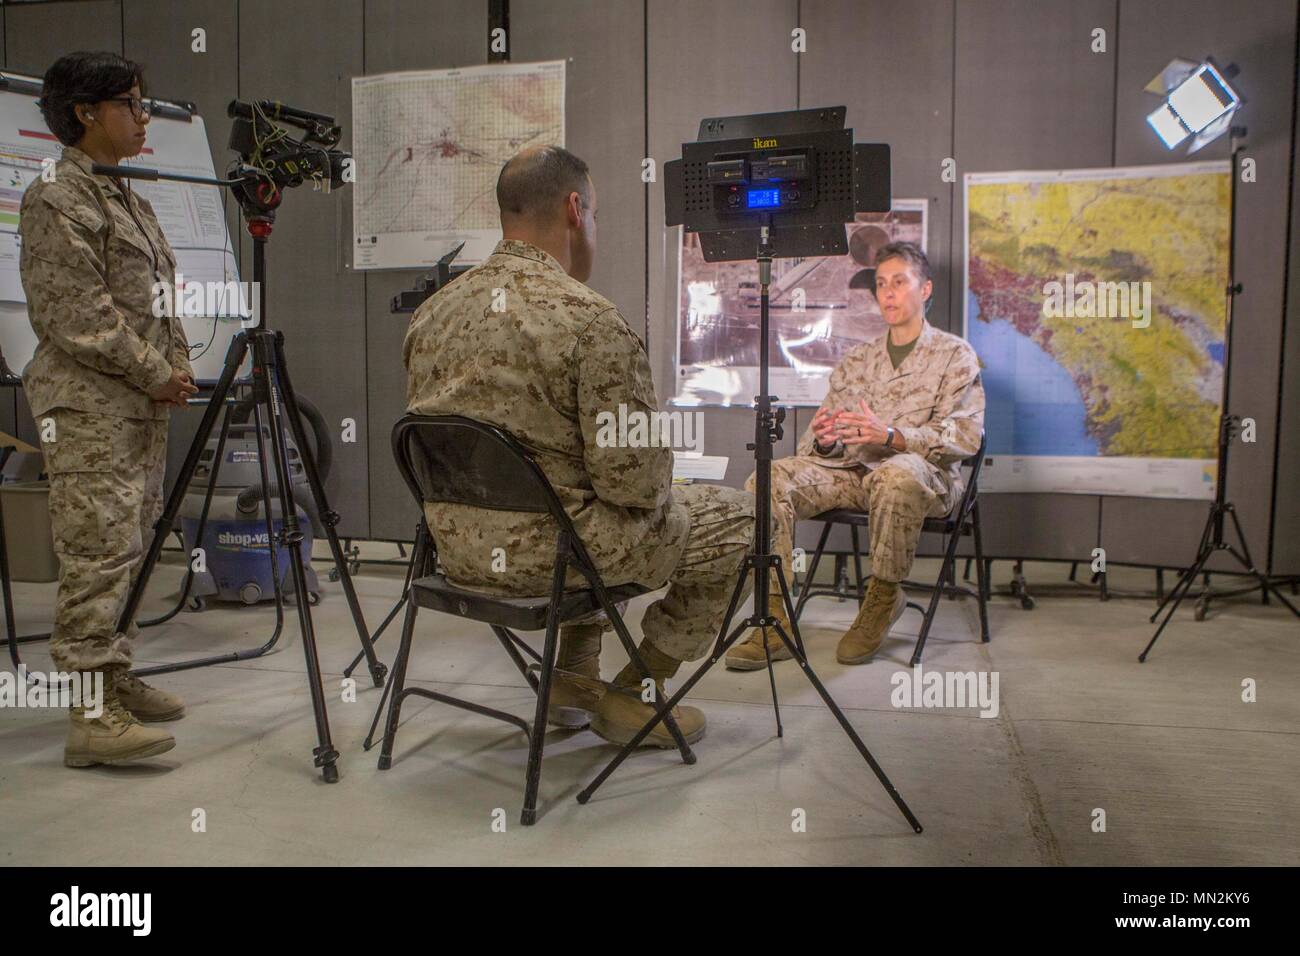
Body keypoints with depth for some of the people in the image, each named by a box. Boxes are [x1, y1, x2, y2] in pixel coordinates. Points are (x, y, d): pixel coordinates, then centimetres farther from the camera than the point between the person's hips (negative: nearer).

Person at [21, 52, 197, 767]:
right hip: (89, 408, -9)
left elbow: (157, 300, 23)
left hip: (141, 403, 9)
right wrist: (155, 374, -12)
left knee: (127, 549, 12)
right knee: (98, 554, -10)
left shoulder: (126, 198, 19)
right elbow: (77, 314, -16)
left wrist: (176, 366, 9)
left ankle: (113, 680, 23)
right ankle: (91, 717, -5)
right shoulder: (56, 199, -9)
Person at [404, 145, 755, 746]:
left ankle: (574, 676, 31)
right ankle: (627, 693, 17)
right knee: (735, 513, 11)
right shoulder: (592, 322, -21)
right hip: (545, 553, -8)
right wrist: (653, 487, 2)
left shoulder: (431, 313, 2)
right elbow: (634, 479, -22)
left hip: (456, 549, 8)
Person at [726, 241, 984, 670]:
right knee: (768, 480, -22)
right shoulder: (855, 361, 21)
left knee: (898, 474, -41)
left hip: (927, 476, -4)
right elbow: (819, 442, 16)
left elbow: (966, 435, -7)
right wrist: (823, 441, -11)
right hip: (851, 471, 4)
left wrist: (892, 435, -23)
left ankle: (884, 597, -18)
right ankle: (774, 620, -23)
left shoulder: (955, 355, 8)